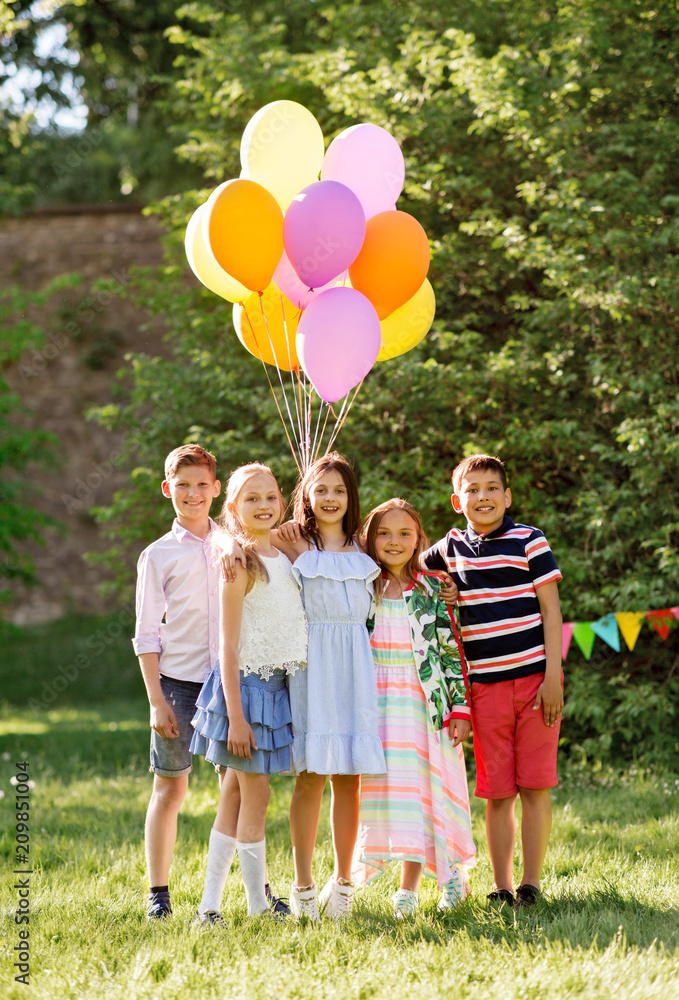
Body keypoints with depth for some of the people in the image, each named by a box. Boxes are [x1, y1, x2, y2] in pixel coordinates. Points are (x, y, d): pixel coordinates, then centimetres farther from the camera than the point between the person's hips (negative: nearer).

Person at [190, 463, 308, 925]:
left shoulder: (284, 555, 10)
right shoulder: (239, 562, -11)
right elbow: (229, 647, -13)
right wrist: (236, 716, -16)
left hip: (277, 684, 7)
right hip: (247, 683, -7)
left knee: (235, 796, 9)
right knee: (256, 795, -3)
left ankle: (211, 903, 12)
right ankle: (258, 906, 4)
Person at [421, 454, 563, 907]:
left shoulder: (530, 542, -1)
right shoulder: (450, 549, 9)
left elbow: (551, 611, -3)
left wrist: (553, 677, -9)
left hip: (534, 678, -3)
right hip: (485, 684, 3)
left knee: (535, 785, -1)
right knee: (496, 791, 4)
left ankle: (532, 882, 6)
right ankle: (501, 885, 10)